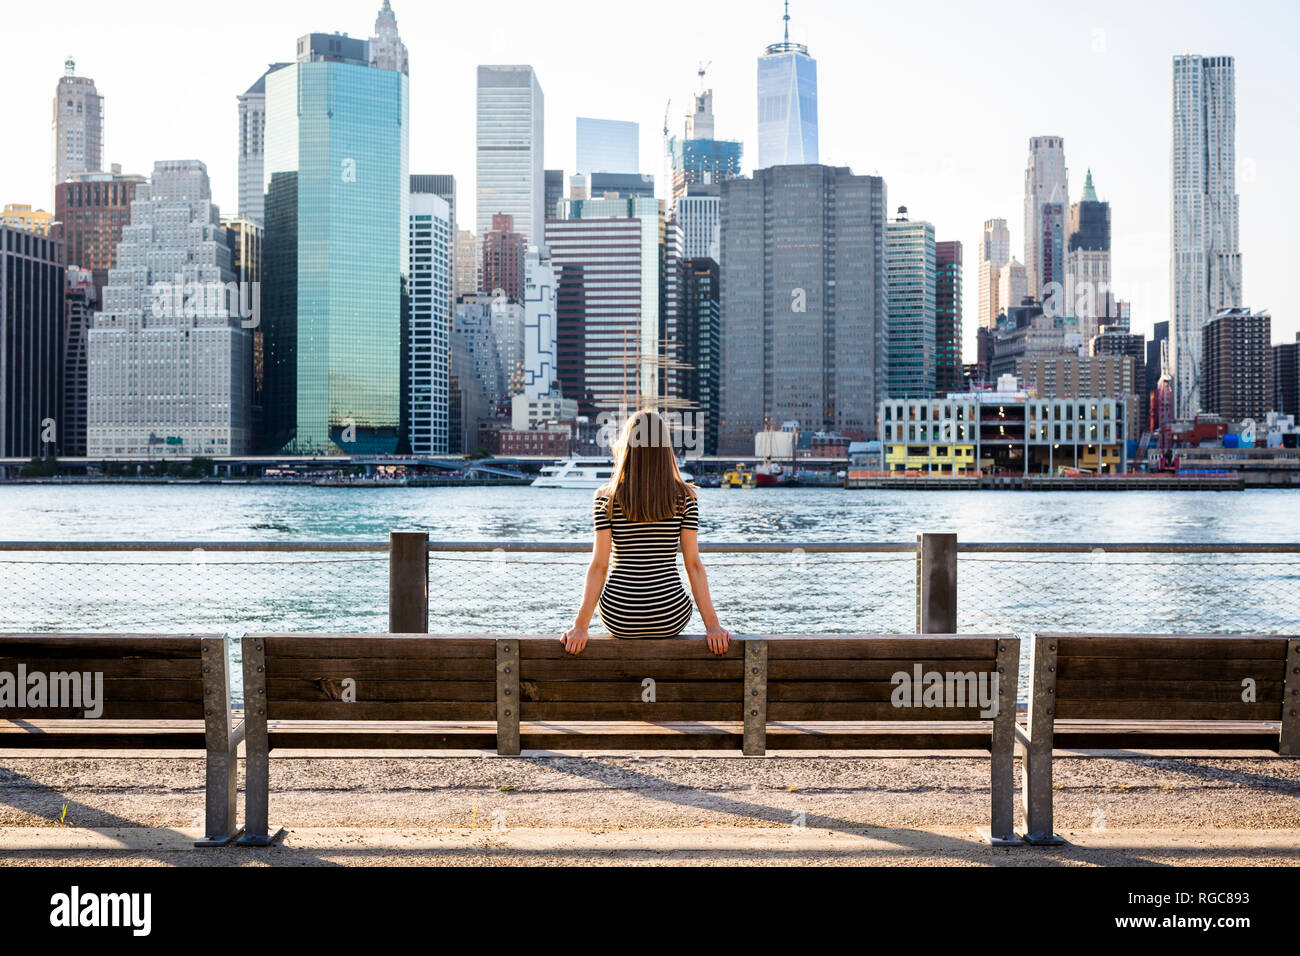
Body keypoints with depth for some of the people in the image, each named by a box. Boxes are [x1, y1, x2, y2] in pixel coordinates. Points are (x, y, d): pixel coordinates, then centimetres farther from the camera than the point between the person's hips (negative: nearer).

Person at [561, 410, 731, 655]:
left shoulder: (607, 499, -6)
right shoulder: (685, 498, -4)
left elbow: (599, 566, -10)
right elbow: (694, 565, -7)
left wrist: (580, 626, -9)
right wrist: (712, 625, -5)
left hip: (618, 620, 0)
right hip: (671, 621, 0)